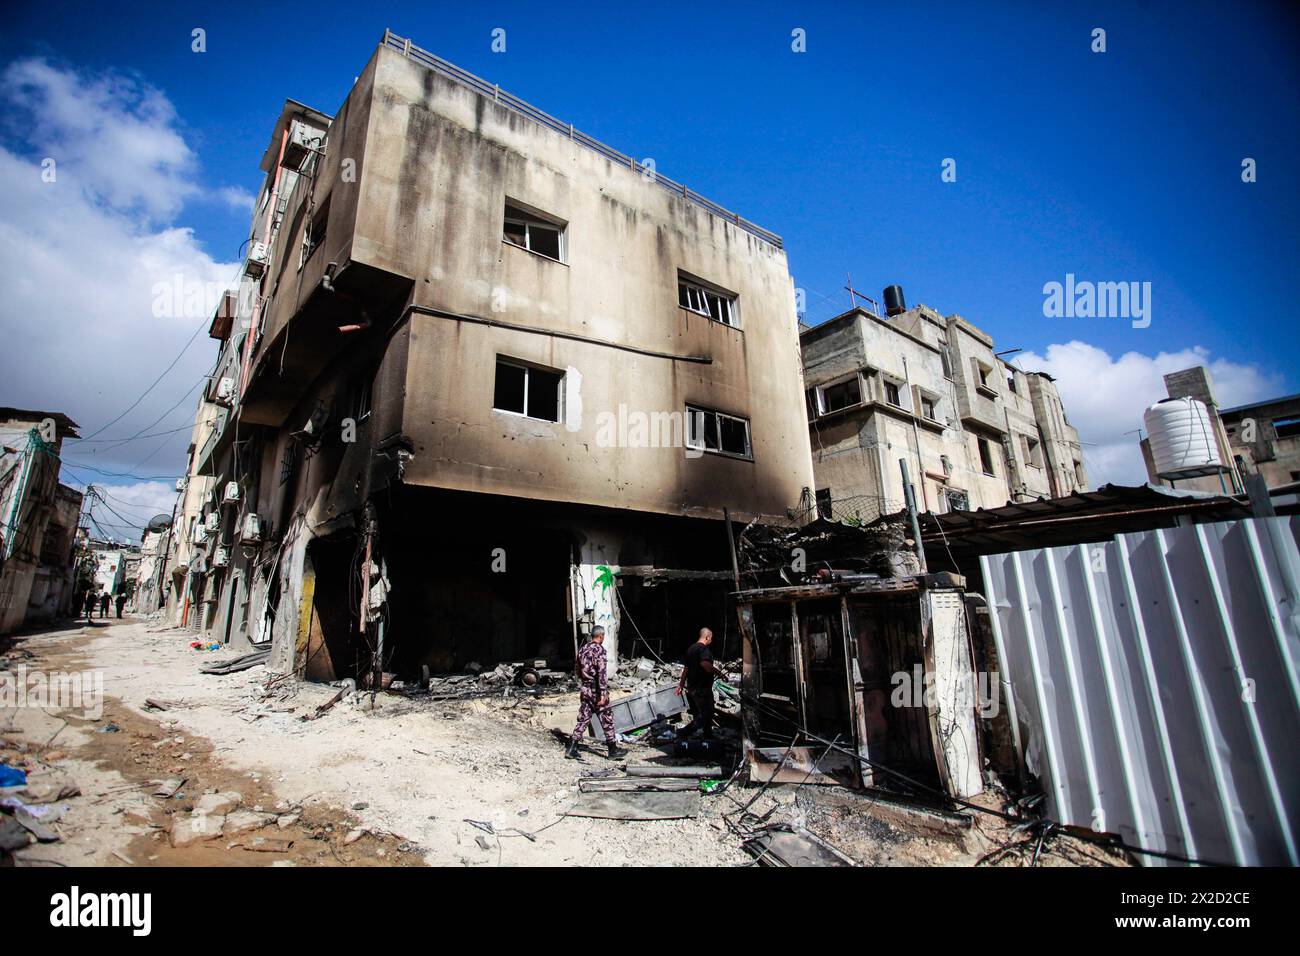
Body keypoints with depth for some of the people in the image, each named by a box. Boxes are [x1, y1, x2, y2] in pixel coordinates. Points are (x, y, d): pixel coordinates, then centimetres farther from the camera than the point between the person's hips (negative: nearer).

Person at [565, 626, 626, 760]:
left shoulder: (583, 649, 10)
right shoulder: (599, 649, -14)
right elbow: (601, 673, -20)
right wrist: (603, 694, -21)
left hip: (584, 689, 7)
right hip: (596, 689, -7)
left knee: (583, 719, 12)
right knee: (607, 719, 5)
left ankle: (571, 749, 8)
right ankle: (613, 750, 14)